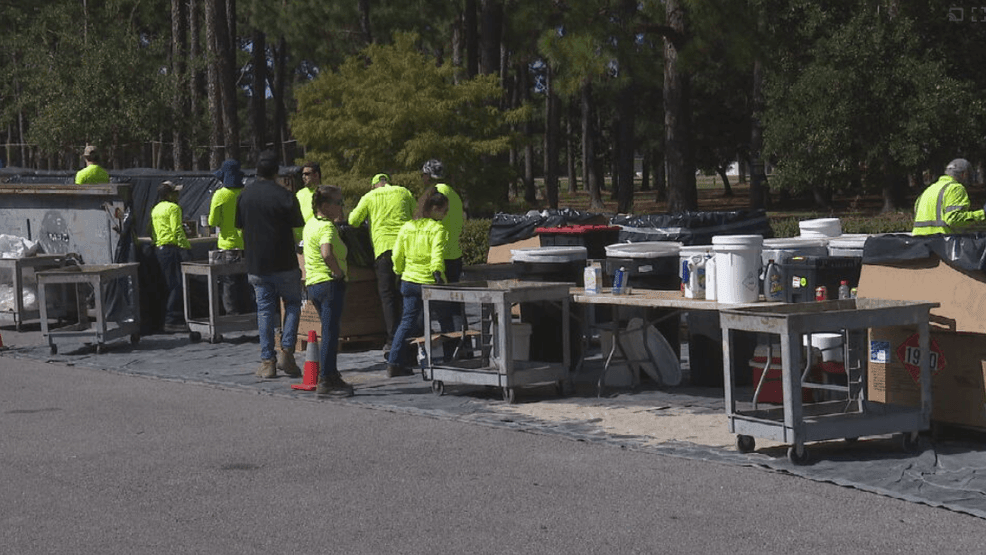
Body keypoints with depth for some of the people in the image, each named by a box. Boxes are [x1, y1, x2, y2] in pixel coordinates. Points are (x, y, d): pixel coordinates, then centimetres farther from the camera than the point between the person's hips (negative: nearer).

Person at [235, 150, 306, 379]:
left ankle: (267, 362, 5)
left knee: (265, 310, 8)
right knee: (292, 304, 12)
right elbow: (298, 223, -5)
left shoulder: (244, 195, 3)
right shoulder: (284, 196, -13)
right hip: (284, 264, -4)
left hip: (256, 264, 4)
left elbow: (239, 224, 11)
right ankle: (286, 352, -2)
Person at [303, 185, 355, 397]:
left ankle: (331, 375, 22)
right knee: (330, 333, -5)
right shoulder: (327, 227, -17)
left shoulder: (311, 223, 13)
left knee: (329, 332, 17)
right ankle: (325, 381, -3)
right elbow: (327, 254, -36)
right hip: (330, 283, -10)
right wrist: (339, 272, -21)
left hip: (313, 284, 10)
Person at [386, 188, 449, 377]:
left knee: (407, 321, 9)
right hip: (429, 282, -5)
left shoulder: (406, 227, 6)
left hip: (409, 281, 5)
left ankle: (394, 363, 3)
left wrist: (400, 274, 22)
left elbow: (397, 255, 9)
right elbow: (437, 256, -20)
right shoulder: (438, 229, -11)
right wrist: (439, 276, -19)